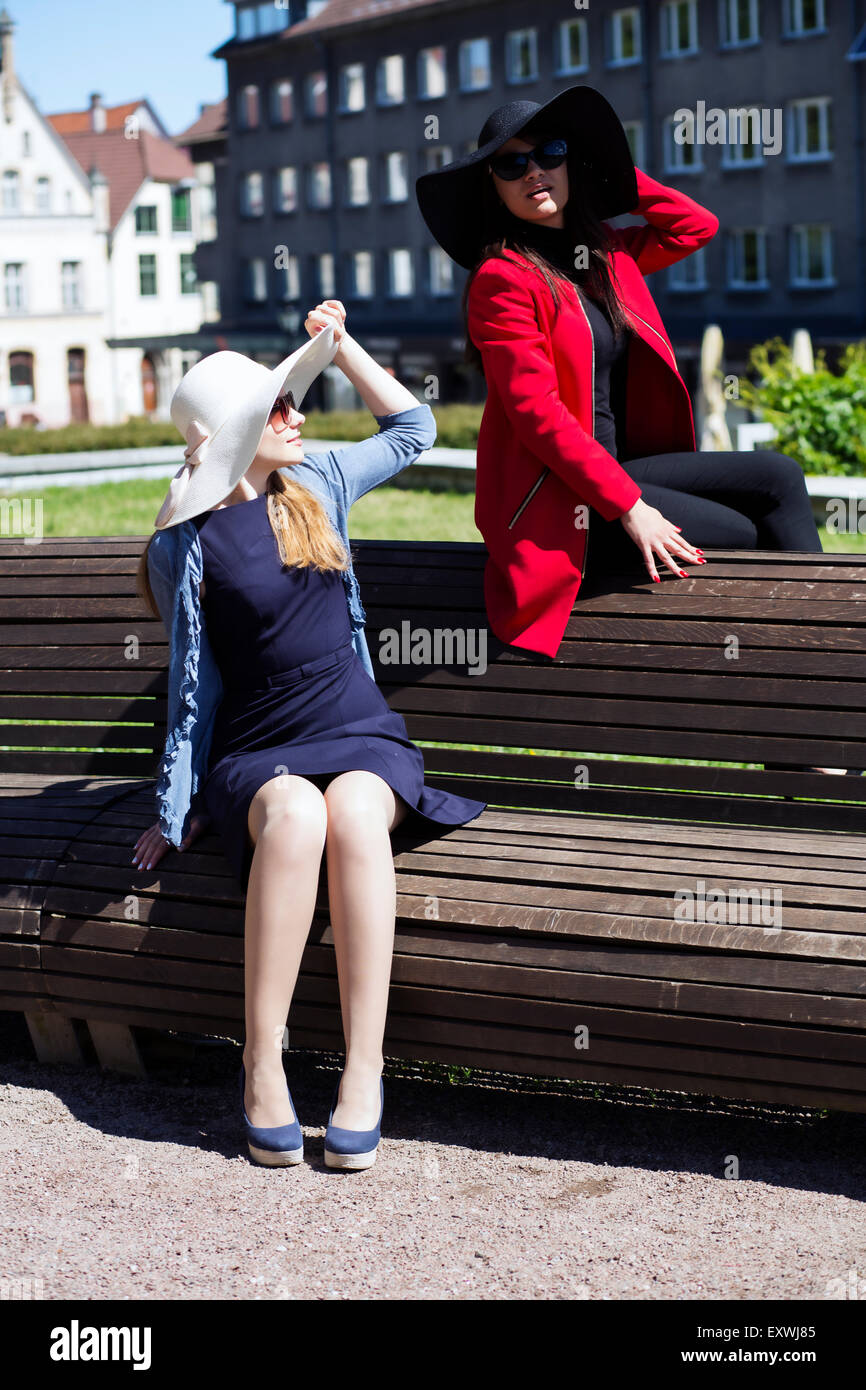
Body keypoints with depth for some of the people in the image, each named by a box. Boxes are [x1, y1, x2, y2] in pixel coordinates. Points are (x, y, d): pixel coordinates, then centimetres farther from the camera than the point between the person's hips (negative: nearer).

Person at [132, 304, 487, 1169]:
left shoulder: (316, 484, 12)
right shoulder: (186, 546, 1)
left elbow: (412, 427, 28)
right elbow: (191, 685, 6)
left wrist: (340, 343, 19)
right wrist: (177, 808, 5)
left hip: (361, 733, 2)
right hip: (257, 753, -2)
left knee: (354, 811, -36)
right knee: (294, 814, -40)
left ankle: (363, 1072, -36)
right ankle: (263, 1065, -31)